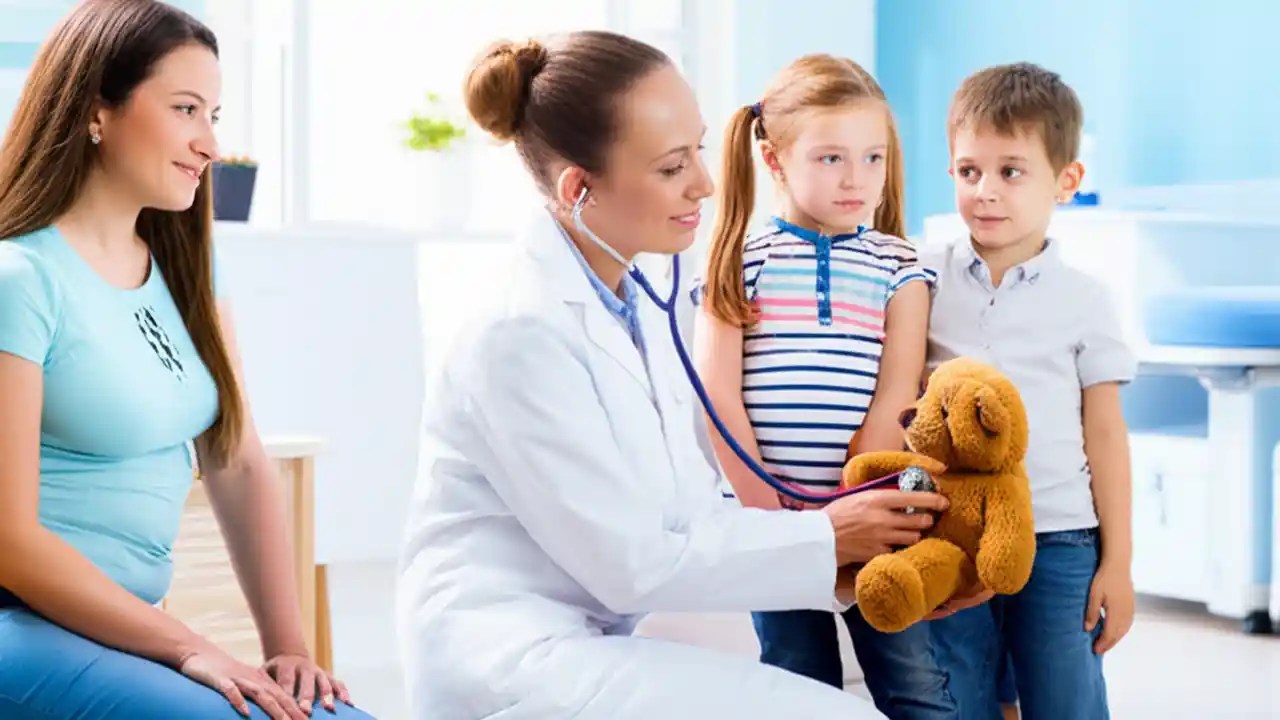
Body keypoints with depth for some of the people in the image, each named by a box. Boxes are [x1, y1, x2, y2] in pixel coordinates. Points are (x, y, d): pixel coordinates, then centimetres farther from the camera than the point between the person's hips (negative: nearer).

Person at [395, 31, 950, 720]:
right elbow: (633, 565, -16)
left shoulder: (636, 308, 8)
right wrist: (824, 540, -8)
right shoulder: (525, 329, -19)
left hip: (580, 648, 8)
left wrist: (860, 571, -2)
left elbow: (696, 513, 8)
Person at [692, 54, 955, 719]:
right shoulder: (741, 261, 2)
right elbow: (719, 398, -4)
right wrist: (768, 514, -9)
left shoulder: (899, 269, 3)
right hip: (771, 518, 0)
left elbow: (893, 404, -5)